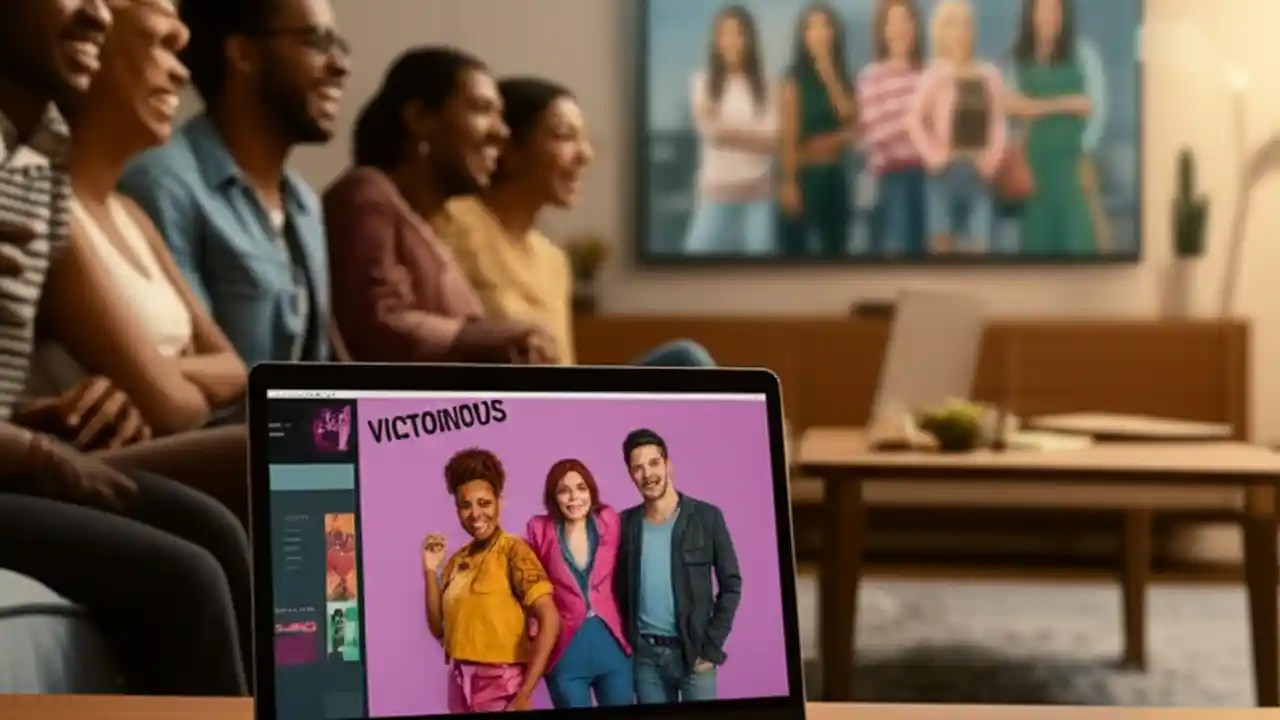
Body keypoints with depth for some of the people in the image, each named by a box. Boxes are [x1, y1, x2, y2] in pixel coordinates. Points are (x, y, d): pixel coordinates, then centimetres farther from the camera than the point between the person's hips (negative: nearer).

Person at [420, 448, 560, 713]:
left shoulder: (513, 550, -9)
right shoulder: (458, 560, 9)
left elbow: (549, 620, -18)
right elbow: (440, 629, 8)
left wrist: (524, 694, -21)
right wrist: (431, 571, 0)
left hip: (502, 683, -6)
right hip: (460, 685, 6)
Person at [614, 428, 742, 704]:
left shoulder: (706, 517, -3)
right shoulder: (626, 523, 6)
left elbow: (731, 585, -2)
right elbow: (620, 589, 11)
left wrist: (711, 647, -7)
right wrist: (626, 642, 1)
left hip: (693, 651, -3)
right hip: (644, 653, 3)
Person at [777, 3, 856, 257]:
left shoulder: (842, 77, 10)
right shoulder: (795, 78, -6)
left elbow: (853, 122, -5)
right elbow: (788, 136, -11)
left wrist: (830, 76, -12)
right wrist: (789, 182, -17)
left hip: (835, 174, 6)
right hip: (804, 175, -6)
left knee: (835, 250, 10)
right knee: (796, 248, -6)